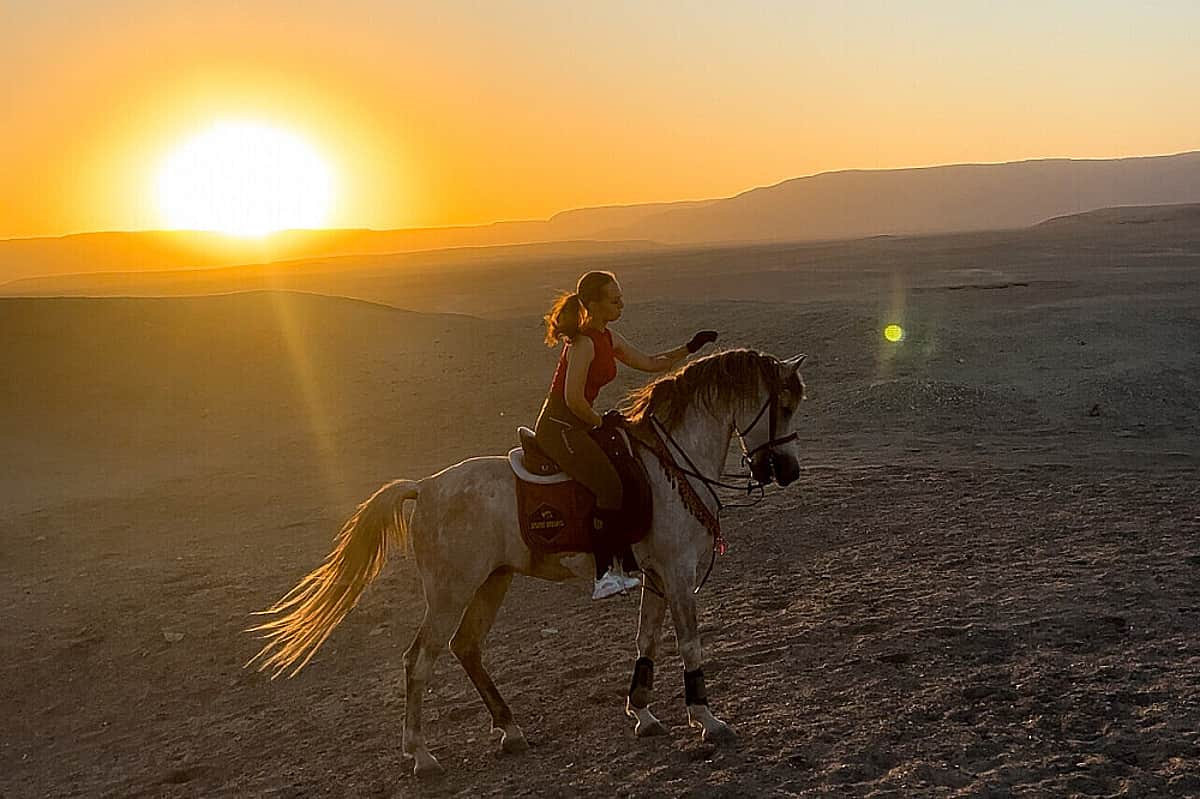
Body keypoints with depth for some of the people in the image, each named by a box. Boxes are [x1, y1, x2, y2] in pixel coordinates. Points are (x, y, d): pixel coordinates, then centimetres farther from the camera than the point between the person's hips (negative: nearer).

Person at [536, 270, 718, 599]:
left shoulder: (608, 337, 12)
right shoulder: (584, 343, -18)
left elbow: (650, 363, 19)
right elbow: (573, 399, -23)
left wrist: (688, 348, 10)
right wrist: (600, 422, -8)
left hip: (576, 425, 10)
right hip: (558, 427, -10)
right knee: (610, 486, -24)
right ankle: (602, 575, -22)